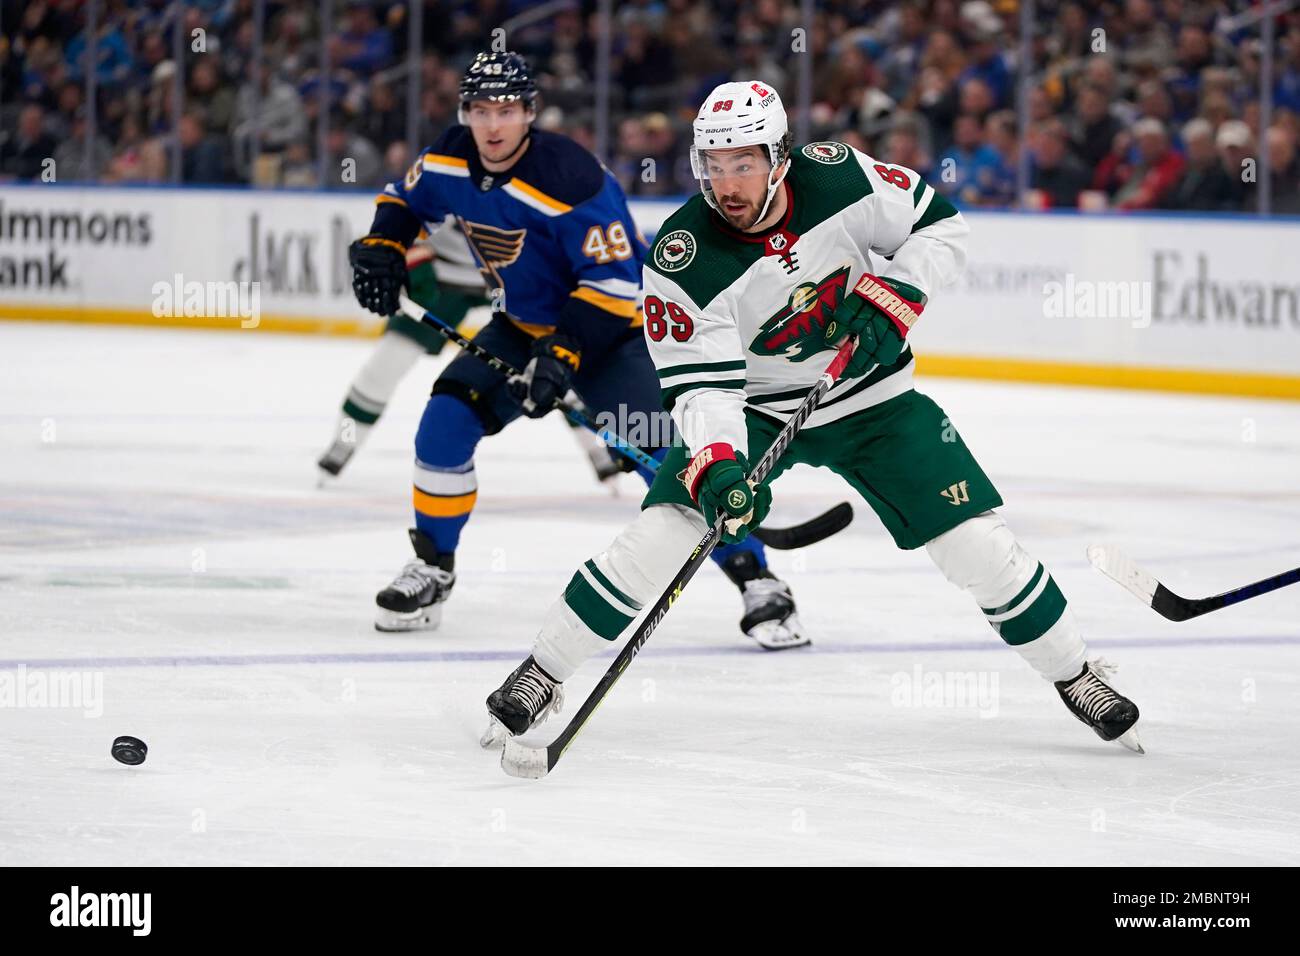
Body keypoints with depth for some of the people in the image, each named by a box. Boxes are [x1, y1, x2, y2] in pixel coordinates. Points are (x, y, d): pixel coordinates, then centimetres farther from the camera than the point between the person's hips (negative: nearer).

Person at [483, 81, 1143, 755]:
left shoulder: (838, 178, -19)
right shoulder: (681, 261, -24)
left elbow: (941, 227, -5)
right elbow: (702, 384, -24)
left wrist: (893, 295, -20)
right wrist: (716, 468, -41)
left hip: (870, 395, 1)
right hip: (753, 407, -1)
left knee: (976, 541, -6)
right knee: (664, 528, -19)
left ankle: (1075, 676, 15)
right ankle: (540, 675, -4)